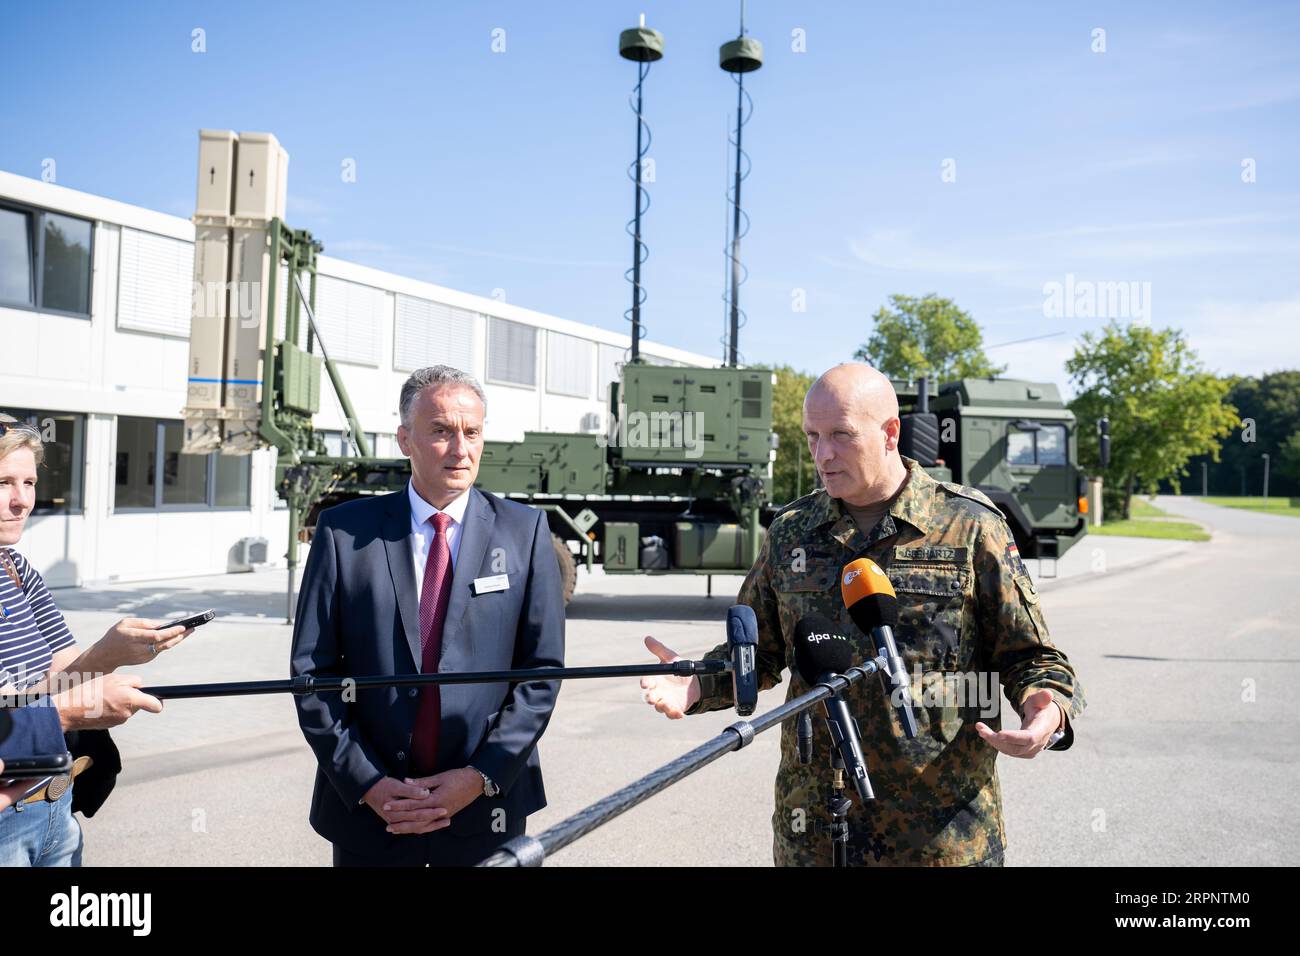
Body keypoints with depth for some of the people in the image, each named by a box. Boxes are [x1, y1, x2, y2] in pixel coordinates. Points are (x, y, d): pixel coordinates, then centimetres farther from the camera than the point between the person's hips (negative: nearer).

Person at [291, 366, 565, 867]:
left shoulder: (525, 531, -2)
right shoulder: (345, 530, -2)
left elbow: (542, 670, -3)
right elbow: (312, 670, -2)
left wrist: (481, 778, -10)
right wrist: (366, 782, -9)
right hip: (365, 807, 0)